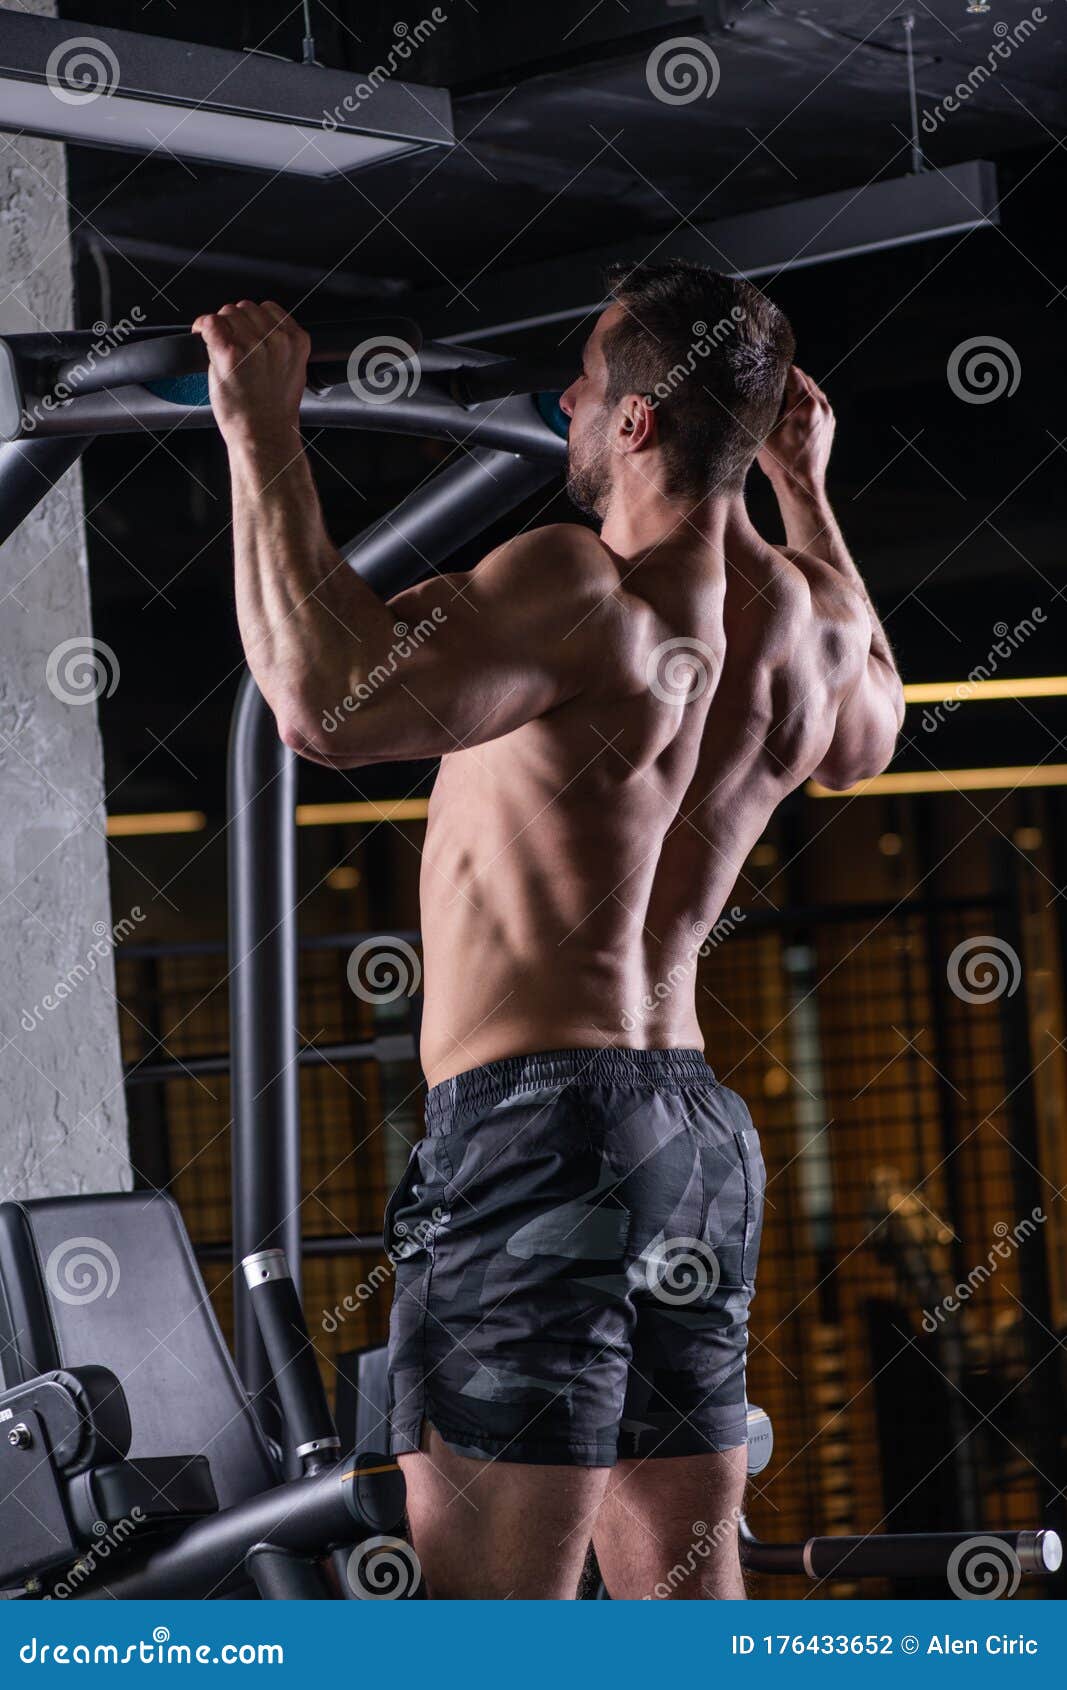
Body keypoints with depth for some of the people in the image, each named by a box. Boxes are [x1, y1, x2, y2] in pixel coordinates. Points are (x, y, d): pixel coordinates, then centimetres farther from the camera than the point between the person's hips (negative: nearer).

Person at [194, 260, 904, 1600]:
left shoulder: (579, 591, -17)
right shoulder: (803, 619, 9)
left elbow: (328, 701, -31)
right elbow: (866, 736, 34)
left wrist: (263, 439, -21)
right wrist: (803, 490, 38)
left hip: (536, 1120, -9)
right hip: (699, 1132, 9)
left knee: (486, 1600, -8)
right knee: (687, 1600, 13)